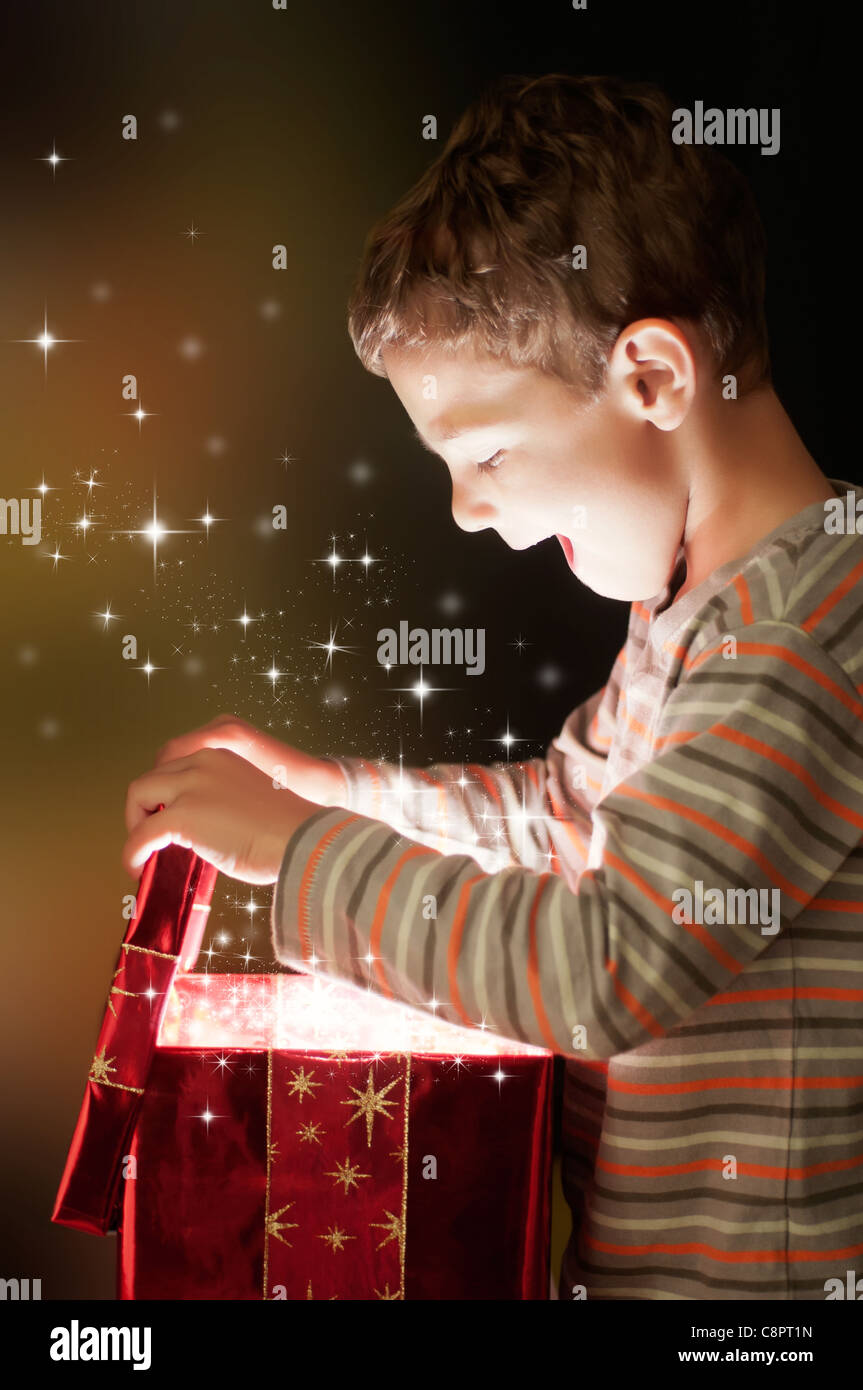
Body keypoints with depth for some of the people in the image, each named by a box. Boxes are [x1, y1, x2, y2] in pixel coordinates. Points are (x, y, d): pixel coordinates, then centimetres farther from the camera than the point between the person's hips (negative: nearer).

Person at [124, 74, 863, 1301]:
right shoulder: (690, 601, 7)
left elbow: (609, 969, -30)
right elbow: (565, 803, 22)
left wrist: (298, 849, -19)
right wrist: (333, 787, 8)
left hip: (761, 1266, -8)